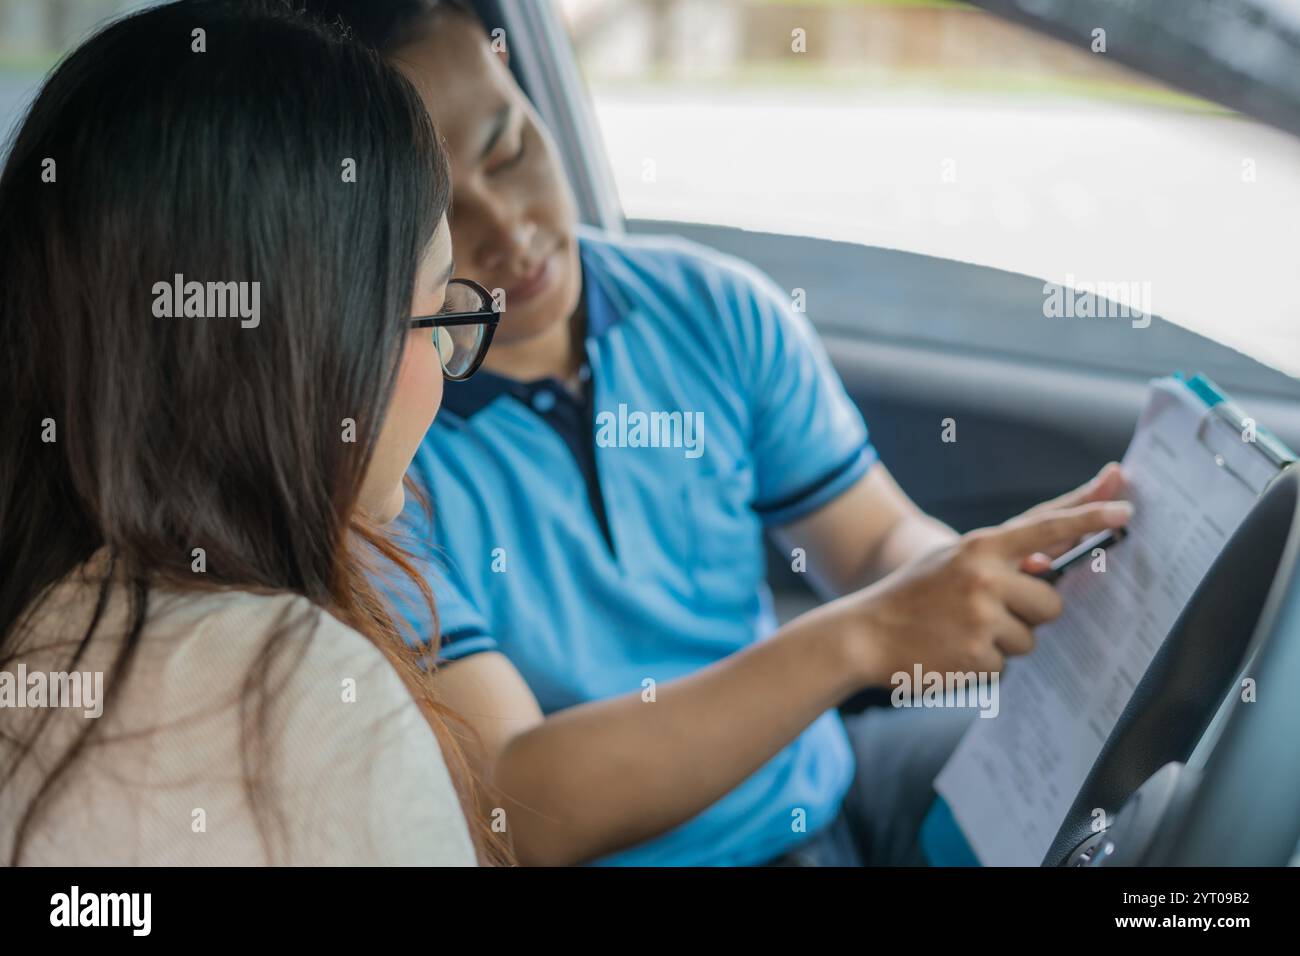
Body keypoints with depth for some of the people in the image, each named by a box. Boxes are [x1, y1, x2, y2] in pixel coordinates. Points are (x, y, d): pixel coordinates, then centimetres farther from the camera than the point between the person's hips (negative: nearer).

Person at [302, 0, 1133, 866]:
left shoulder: (712, 307, -1)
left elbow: (882, 542, 6)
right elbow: (520, 810, -25)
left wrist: (998, 569, -19)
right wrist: (859, 639, -33)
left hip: (823, 780, 6)